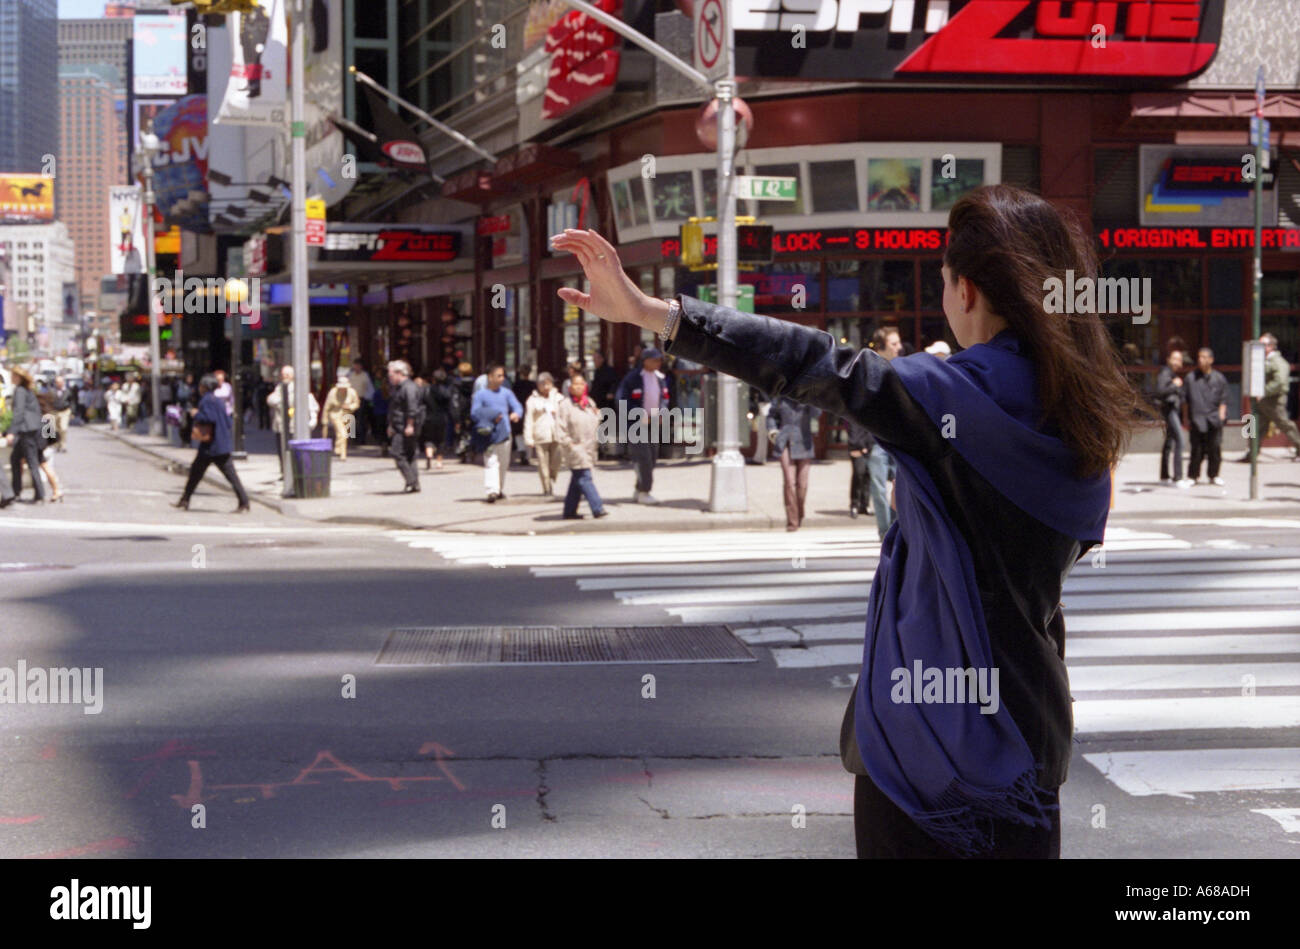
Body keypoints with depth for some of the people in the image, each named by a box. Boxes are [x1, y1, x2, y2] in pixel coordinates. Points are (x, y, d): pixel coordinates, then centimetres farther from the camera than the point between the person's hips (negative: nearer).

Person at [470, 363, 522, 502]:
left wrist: (516, 414, -17)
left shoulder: (506, 393, 12)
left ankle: (500, 490, 26)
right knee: (490, 462, -15)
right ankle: (492, 491, -24)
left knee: (503, 463, 12)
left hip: (504, 433, 4)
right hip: (489, 434, -4)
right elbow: (474, 413, -3)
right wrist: (490, 418, -17)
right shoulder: (480, 394, 1)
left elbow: (518, 407, 7)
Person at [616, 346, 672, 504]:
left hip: (653, 424, 7)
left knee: (652, 456, 9)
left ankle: (640, 489, 21)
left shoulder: (661, 378, 8)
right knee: (643, 456, -12)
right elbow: (621, 401, -11)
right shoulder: (632, 378, -11)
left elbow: (665, 398, 19)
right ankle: (643, 492, -9)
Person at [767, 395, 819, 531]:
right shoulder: (780, 398, 4)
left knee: (802, 484, 3)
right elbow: (771, 416, 20)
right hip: (786, 444, 0)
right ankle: (792, 521, -7)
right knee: (789, 483, -10)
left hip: (804, 445, 0)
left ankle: (799, 515, 28)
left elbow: (816, 413, -21)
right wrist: (772, 431, 3)